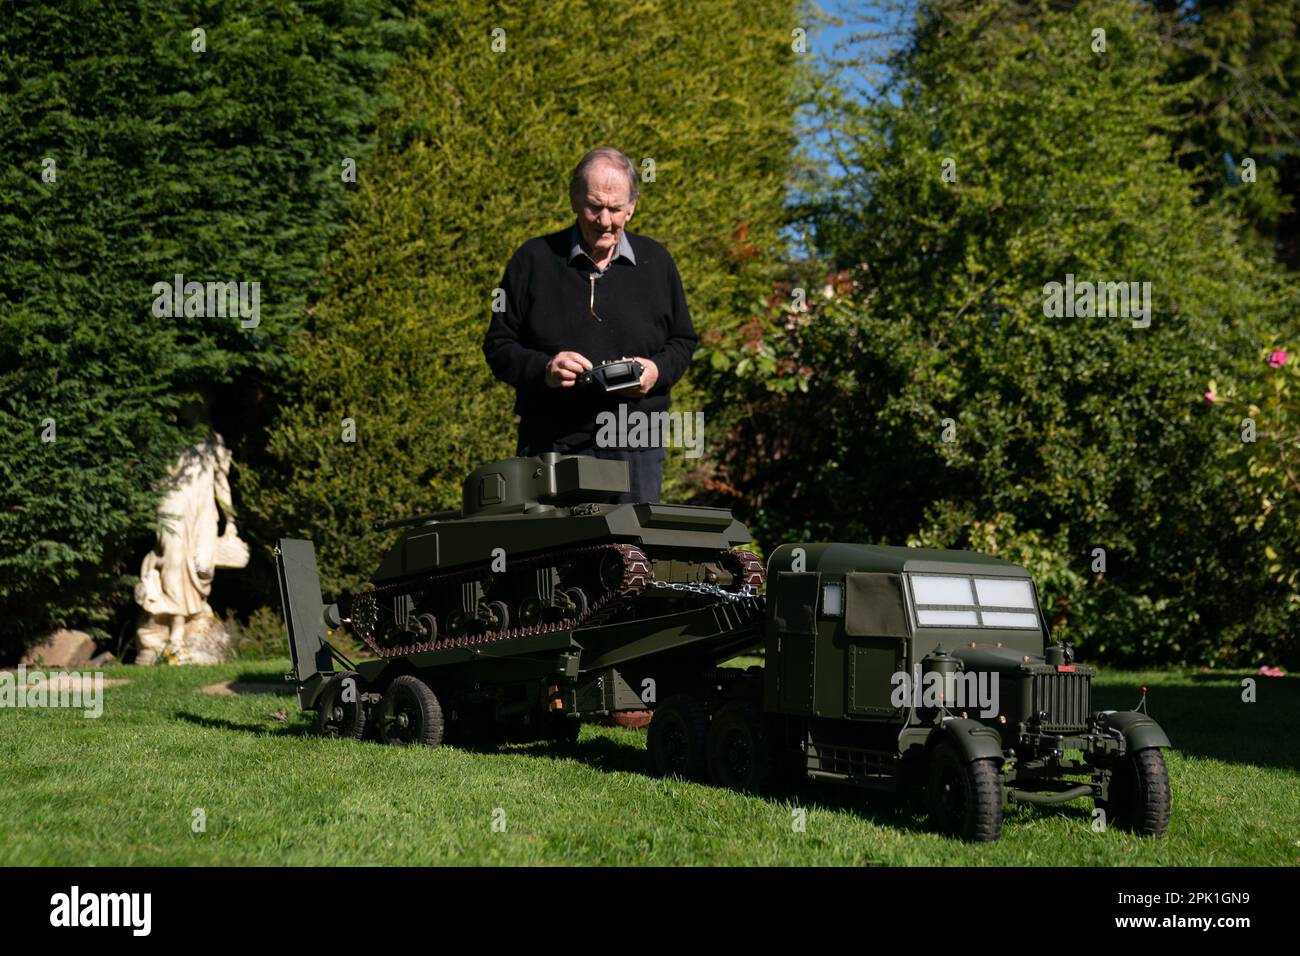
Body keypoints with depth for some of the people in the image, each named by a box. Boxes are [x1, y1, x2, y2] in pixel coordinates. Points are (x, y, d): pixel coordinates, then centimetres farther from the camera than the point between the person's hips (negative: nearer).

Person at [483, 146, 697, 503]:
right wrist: (542, 369, -14)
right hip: (551, 444, -1)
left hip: (635, 447, 2)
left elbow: (683, 342, 17)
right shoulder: (533, 260, 4)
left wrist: (658, 370, -5)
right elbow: (498, 346, 6)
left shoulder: (655, 262, 10)